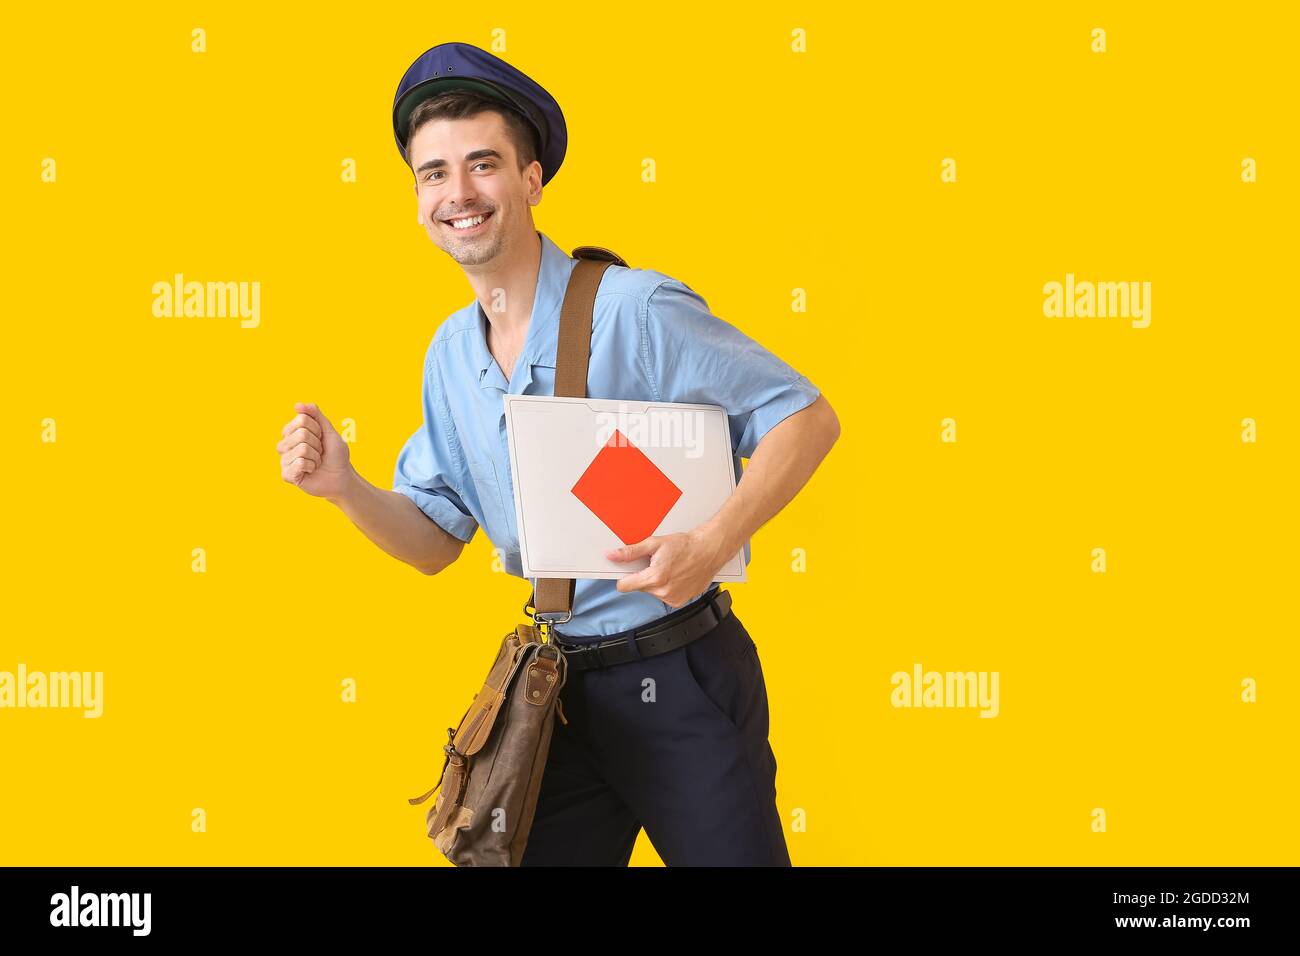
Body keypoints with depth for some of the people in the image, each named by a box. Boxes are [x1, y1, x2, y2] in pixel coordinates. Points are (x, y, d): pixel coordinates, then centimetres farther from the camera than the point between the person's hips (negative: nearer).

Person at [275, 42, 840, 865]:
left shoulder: (636, 310, -14)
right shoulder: (450, 357, 8)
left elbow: (807, 417, -13)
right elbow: (433, 540, 13)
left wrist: (711, 544, -25)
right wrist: (344, 487, -6)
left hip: (680, 679, -6)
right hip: (561, 683, 6)